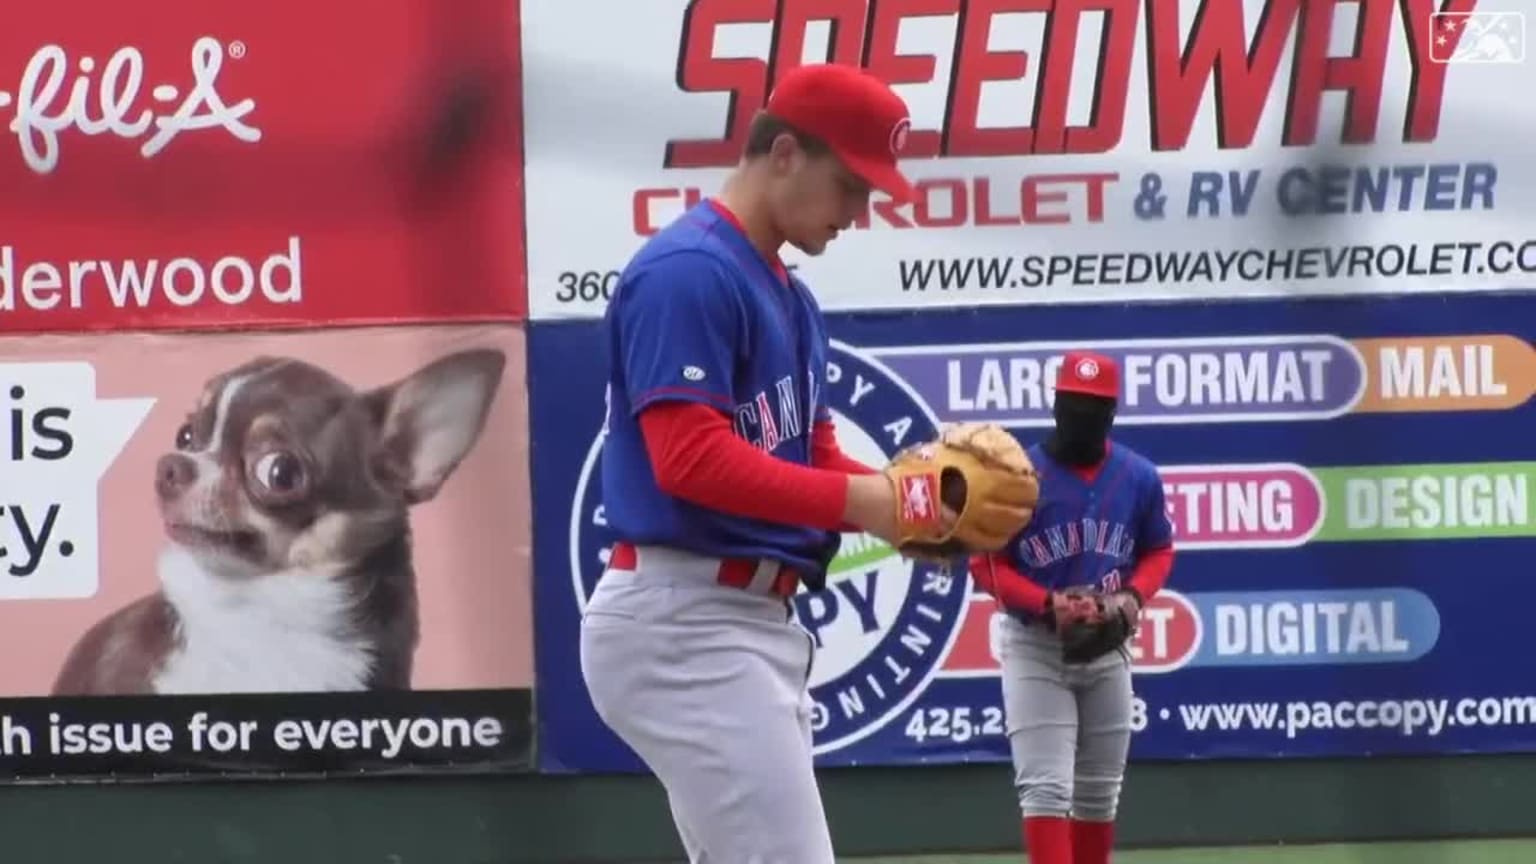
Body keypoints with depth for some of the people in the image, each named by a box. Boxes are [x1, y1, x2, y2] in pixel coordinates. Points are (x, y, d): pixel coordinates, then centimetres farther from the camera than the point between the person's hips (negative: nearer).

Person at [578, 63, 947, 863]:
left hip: (753, 621, 11)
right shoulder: (687, 272, -14)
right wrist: (860, 503, -22)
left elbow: (812, 454, 20)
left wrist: (901, 497, -1)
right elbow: (691, 459, -23)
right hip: (684, 621, -11)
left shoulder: (789, 296, 18)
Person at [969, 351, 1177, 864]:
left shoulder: (1139, 476, 0)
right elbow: (986, 563, -9)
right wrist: (1047, 603, -24)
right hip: (1035, 648, -4)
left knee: (1100, 792, 16)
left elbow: (1159, 552, 11)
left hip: (1108, 649, 5)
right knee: (1046, 787, -13)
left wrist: (1134, 595, -11)